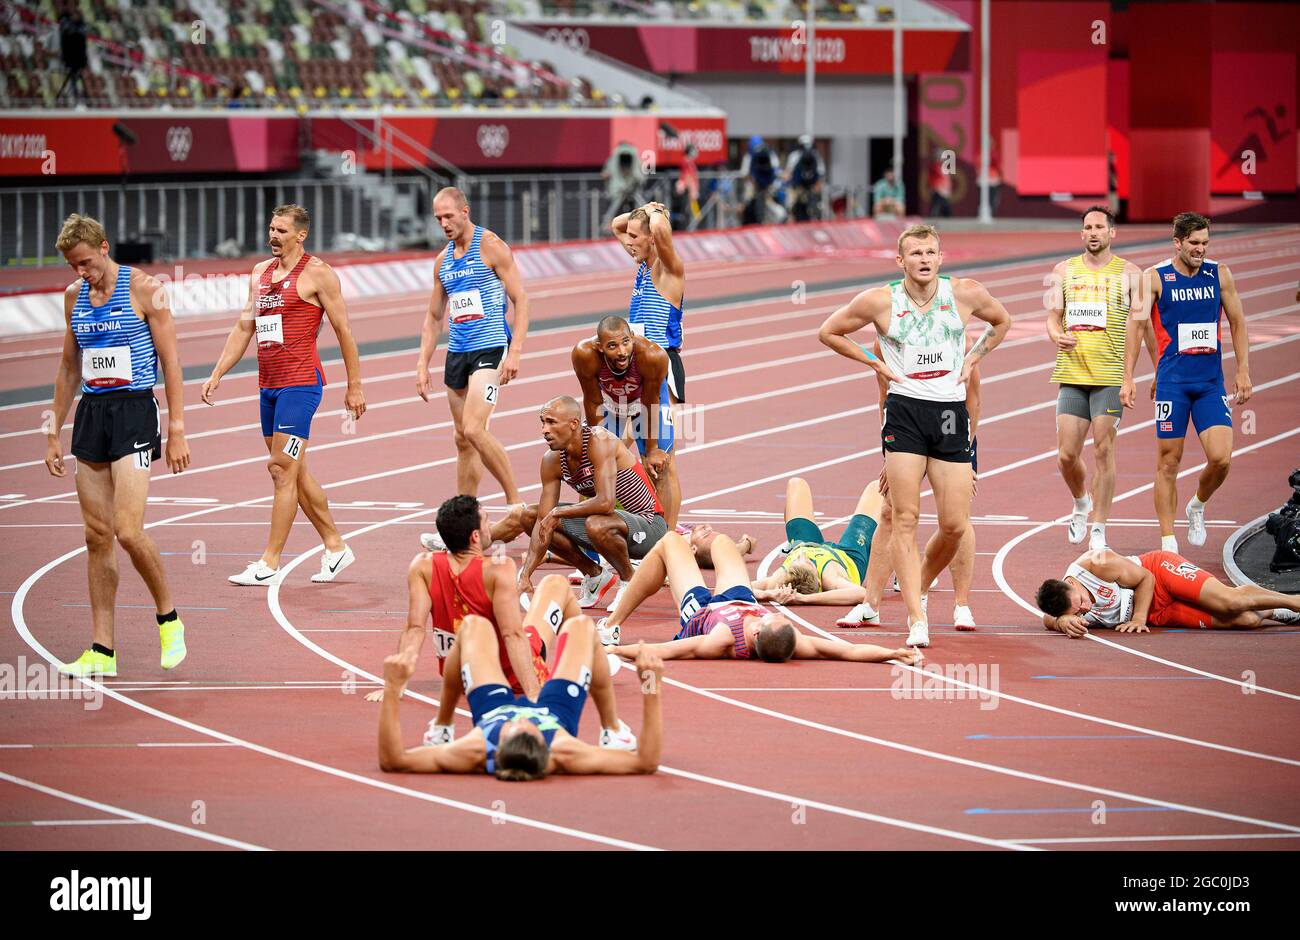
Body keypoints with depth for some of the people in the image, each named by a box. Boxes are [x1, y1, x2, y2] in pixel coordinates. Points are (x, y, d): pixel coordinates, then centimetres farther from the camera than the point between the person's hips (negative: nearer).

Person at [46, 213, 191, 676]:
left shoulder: (144, 288, -6)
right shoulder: (74, 295, 11)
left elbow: (170, 361, -6)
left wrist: (177, 431, -10)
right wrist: (53, 434, 18)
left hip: (135, 412, -6)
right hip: (90, 413, 6)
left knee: (128, 531, -16)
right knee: (97, 535, 4)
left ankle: (169, 619, 7)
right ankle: (102, 651, 8)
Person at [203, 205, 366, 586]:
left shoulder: (317, 273, -6)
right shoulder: (260, 272, 15)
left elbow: (343, 331, -4)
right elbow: (243, 328, 21)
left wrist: (354, 386, -4)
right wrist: (217, 374, 14)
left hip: (300, 383, -8)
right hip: (268, 384, 8)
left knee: (282, 469, -10)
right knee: (295, 472, 12)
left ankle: (269, 564, -10)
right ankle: (335, 546, 23)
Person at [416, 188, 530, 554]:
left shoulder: (491, 247, -6)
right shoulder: (443, 261, 14)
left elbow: (520, 299, -9)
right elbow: (433, 318, 21)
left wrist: (515, 352, -17)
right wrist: (423, 365, 12)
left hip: (490, 348, -7)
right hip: (457, 352, 7)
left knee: (474, 429, -21)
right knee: (463, 440, 8)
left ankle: (515, 501, -9)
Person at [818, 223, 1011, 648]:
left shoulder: (965, 293, 1)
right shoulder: (879, 301, -3)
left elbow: (1001, 321, 22)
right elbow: (829, 332, 10)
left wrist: (971, 359, 10)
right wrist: (876, 363, 3)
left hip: (951, 412, 2)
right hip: (904, 410, -2)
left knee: (955, 525, 0)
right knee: (906, 519, -9)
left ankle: (918, 586, 28)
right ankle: (916, 619, -10)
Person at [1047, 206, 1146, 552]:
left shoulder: (1128, 273, 5)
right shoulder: (1064, 270, 12)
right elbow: (1053, 315, 13)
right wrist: (1057, 335, -11)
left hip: (1111, 376, -2)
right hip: (1071, 375, 2)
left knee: (1103, 449, -5)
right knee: (1067, 455, 0)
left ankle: (1098, 528, 3)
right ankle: (1081, 503, 30)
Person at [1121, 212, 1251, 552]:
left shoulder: (1219, 274, 5)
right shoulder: (1155, 278, -3)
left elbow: (1237, 323, 13)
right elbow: (1136, 325, -4)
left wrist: (1243, 371, 7)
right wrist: (1128, 379, -11)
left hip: (1211, 381, 2)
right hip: (1172, 381, -2)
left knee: (1221, 457, -10)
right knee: (1168, 462, 0)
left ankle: (1198, 506, 21)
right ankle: (1168, 543, 7)